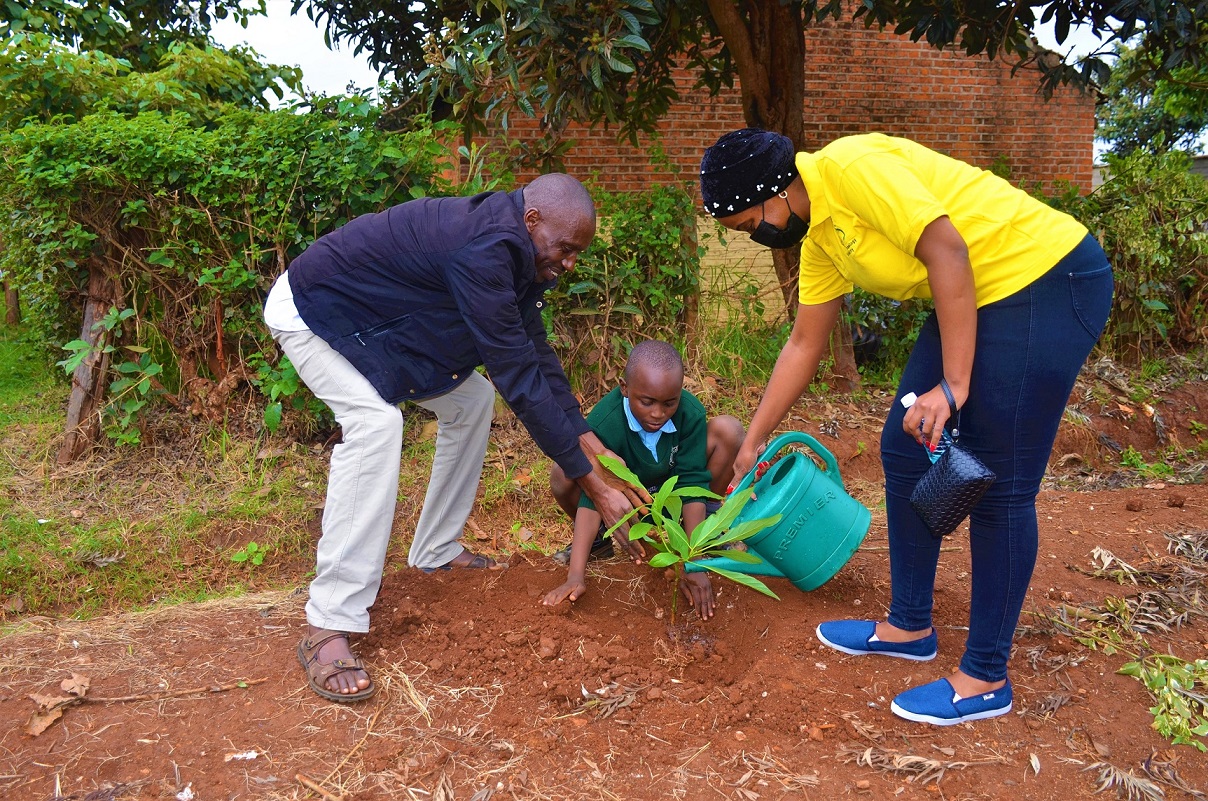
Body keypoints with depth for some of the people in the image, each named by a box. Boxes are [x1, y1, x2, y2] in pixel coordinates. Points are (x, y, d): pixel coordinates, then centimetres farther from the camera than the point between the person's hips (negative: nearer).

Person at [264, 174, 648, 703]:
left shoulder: (515, 252, -5)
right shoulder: (483, 251, -35)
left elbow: (537, 355, -1)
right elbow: (519, 376, -35)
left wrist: (591, 446, -6)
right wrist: (591, 483, -30)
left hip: (375, 321, 10)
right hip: (311, 311, -10)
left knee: (471, 399, 9)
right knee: (376, 421, -30)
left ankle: (435, 552, 20)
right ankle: (327, 629, -27)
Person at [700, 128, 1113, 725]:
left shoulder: (851, 165, -19)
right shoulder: (818, 238, 9)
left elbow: (948, 252, -24)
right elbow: (804, 345, 16)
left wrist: (953, 385, -24)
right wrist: (753, 442, 19)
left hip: (1050, 278, -9)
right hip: (981, 298, 10)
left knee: (997, 486, -5)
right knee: (904, 453, 10)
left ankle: (986, 680, 9)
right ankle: (909, 626, 26)